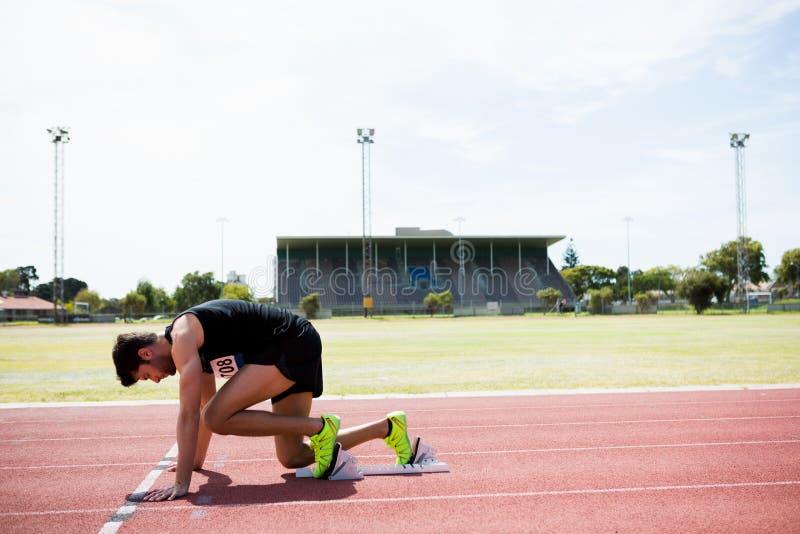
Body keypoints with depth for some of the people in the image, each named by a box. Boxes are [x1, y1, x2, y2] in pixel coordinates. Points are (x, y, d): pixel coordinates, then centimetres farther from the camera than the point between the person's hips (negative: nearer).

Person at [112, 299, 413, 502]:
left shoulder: (182, 336, -13)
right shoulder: (194, 345, 17)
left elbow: (188, 413, -20)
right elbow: (206, 404, 28)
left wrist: (181, 483, -20)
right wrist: (196, 462, 33)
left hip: (295, 344, -10)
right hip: (297, 349, 10)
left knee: (218, 418, -18)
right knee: (292, 458, 11)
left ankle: (319, 428, -10)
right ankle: (387, 427, 20)